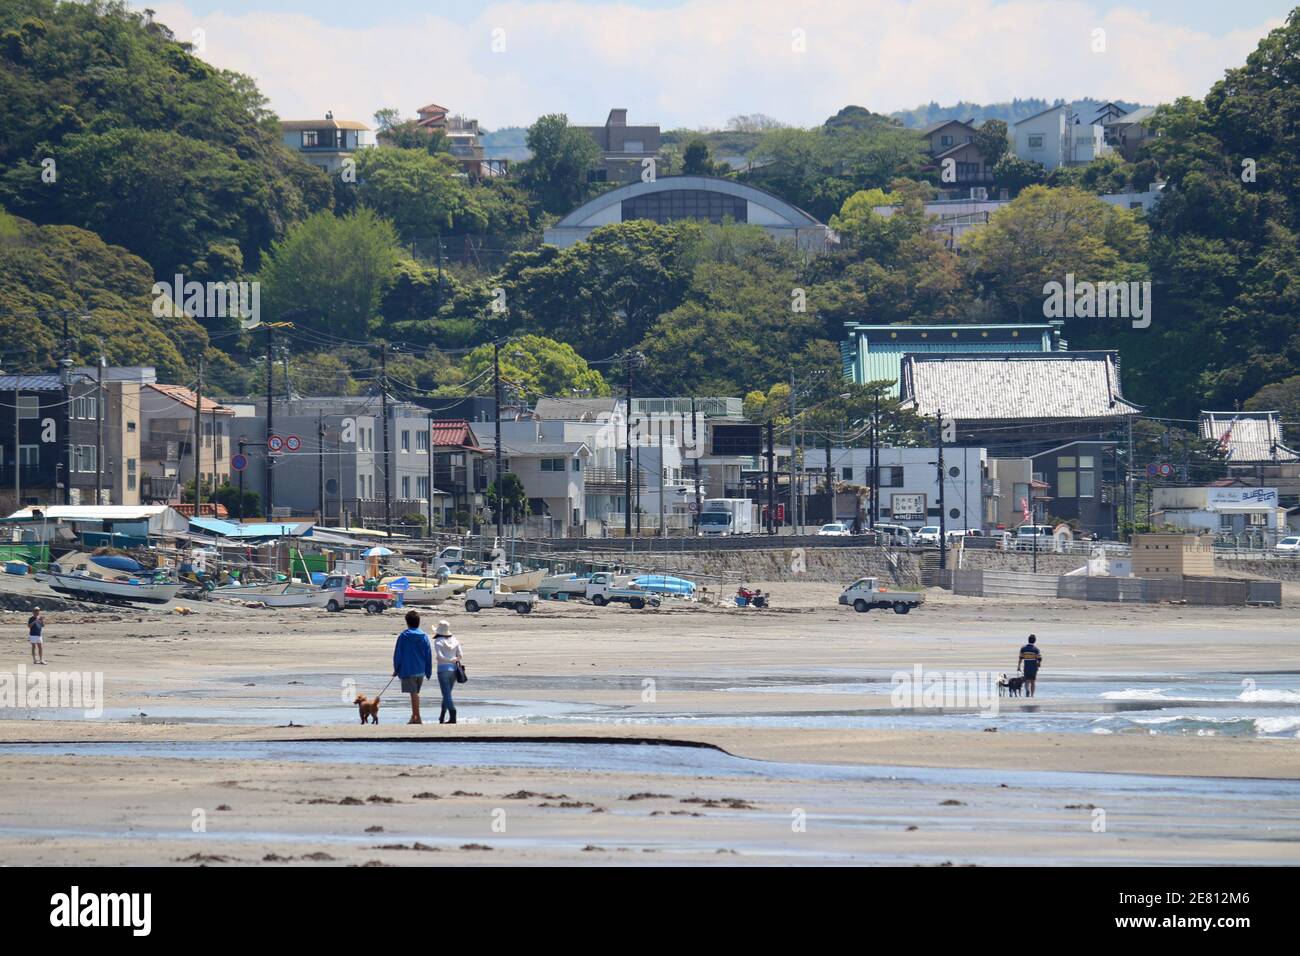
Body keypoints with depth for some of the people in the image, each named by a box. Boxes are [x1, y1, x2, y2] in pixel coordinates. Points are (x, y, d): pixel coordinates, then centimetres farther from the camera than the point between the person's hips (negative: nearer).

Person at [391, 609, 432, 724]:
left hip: (408, 670, -4)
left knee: (414, 693, -3)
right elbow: (429, 655, 5)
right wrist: (428, 672, 13)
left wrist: (396, 670, 8)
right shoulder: (424, 637, 1)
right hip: (421, 671, 4)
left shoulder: (403, 637, -7)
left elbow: (397, 654, -3)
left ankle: (417, 718, -6)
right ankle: (414, 716, 23)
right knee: (415, 693, 16)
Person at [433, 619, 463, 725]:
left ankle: (453, 717, -18)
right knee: (447, 693, 17)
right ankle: (442, 717, 26)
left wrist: (451, 660, -6)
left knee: (447, 694, -7)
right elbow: (459, 656, 4)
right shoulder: (454, 640, 8)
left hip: (443, 668, -6)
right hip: (454, 669, 6)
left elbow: (439, 656, -16)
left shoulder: (438, 641, -7)